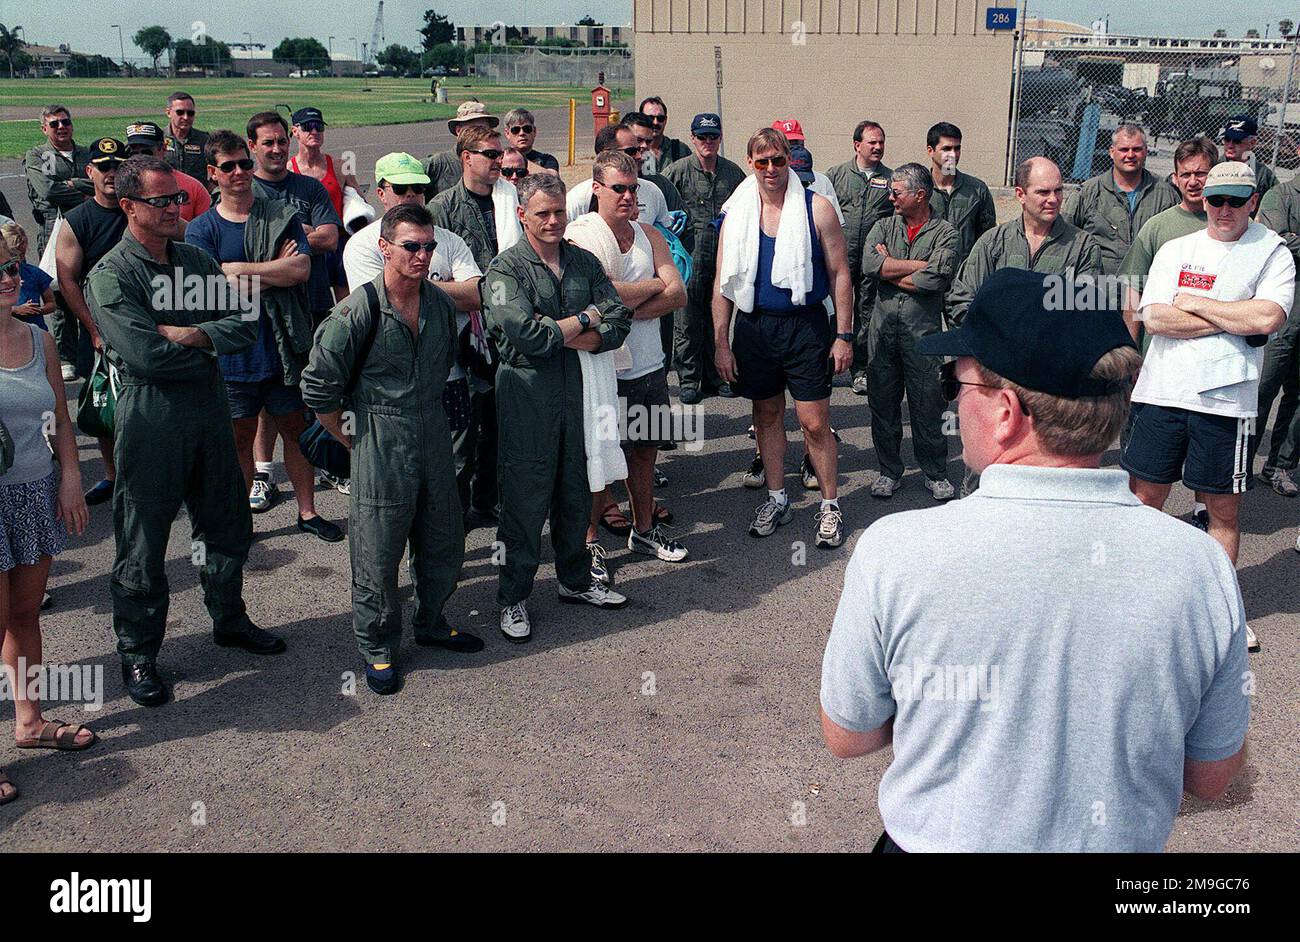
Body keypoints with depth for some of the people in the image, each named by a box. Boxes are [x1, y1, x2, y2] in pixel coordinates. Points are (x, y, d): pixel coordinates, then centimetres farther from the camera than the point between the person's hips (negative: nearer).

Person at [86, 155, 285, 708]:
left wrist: (187, 335, -16)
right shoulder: (110, 277, -10)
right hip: (150, 418, -6)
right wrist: (212, 345, -9)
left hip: (211, 409, 6)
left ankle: (229, 620, 38)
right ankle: (137, 652, 20)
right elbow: (146, 356, -21)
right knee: (142, 541, 4)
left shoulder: (197, 260, 8)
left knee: (226, 523, 18)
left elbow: (245, 325, -1)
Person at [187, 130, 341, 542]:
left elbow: (301, 269, -13)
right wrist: (276, 269, -10)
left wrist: (239, 269, -14)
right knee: (240, 438, 9)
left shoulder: (281, 215, 2)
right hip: (233, 352, -1)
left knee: (295, 429, 12)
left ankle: (308, 511, 25)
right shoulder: (201, 229, 0)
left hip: (283, 348, 1)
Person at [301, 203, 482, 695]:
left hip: (434, 440, 6)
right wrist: (348, 438, -4)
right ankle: (377, 648, 23)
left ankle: (431, 622, 40)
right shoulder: (359, 310, -17)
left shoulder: (440, 303, 3)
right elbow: (319, 386, -11)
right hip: (381, 448, -6)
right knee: (378, 554, 5)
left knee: (444, 543, 17)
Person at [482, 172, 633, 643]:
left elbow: (618, 325, 0)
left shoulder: (584, 263, 9)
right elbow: (528, 336, -22)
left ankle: (576, 580, 33)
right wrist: (585, 318, -9)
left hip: (578, 389, 5)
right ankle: (513, 598, 15)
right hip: (528, 395, -5)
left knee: (577, 491, 15)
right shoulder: (505, 270, -8)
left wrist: (557, 334, -14)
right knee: (526, 498, 1)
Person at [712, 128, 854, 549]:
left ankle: (830, 506, 13)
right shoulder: (736, 213, 4)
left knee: (814, 423, -3)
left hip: (805, 326, -3)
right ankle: (777, 499, 29)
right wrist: (721, 343, 1)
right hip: (753, 325, 3)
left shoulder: (816, 209, -4)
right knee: (767, 415, 14)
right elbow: (723, 283, 6)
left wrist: (844, 335, -6)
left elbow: (839, 274, -2)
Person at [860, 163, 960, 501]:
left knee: (928, 406, 3)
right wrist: (920, 265, -12)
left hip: (923, 330, -3)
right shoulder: (884, 227, 9)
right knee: (883, 403, 10)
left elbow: (935, 281, -18)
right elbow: (869, 265, -11)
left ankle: (936, 473, 18)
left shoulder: (946, 234, -2)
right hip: (883, 326, 4)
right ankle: (889, 471, 23)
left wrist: (889, 270, -7)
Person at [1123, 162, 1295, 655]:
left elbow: (1267, 318, -15)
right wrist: (1233, 321, -8)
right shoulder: (1174, 250, 9)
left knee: (1224, 508, 8)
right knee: (1145, 496, 6)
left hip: (1226, 398, -1)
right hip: (1162, 391, 2)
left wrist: (1193, 303, -7)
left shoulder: (1273, 254, 2)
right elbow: (1154, 318, -5)